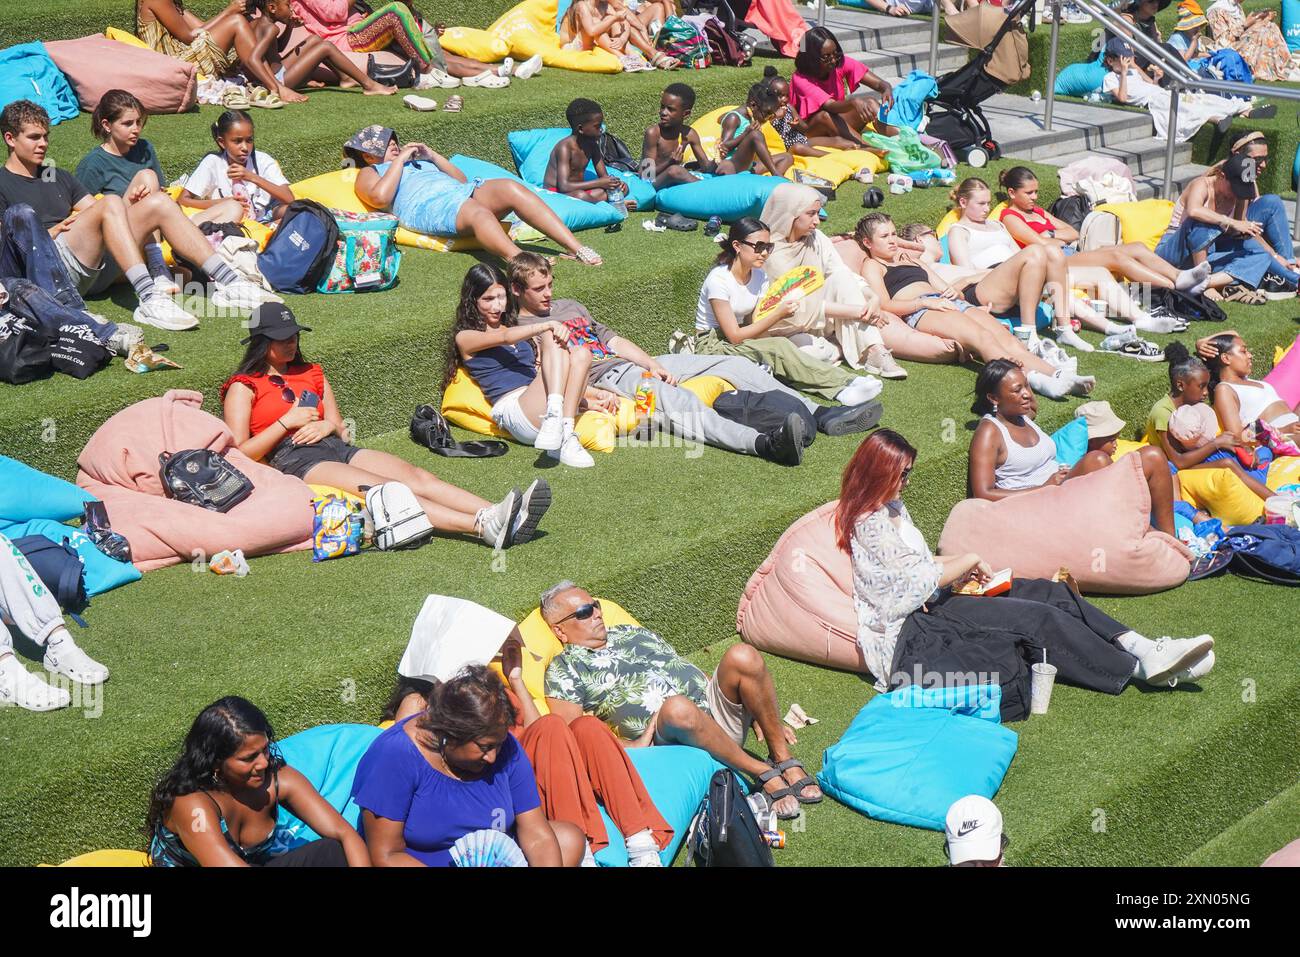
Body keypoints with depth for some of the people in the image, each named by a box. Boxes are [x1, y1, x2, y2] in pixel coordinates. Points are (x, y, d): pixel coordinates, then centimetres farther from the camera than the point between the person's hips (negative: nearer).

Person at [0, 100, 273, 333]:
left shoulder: (56, 176, 29)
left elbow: (96, 211, 20)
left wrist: (126, 207, 0)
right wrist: (55, 231, -9)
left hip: (95, 265, 7)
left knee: (158, 203, -7)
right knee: (111, 203, -29)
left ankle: (227, 282, -19)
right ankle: (149, 300, -45)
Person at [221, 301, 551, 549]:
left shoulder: (311, 374, 26)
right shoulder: (243, 388, 8)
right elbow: (239, 454, -2)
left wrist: (328, 426, 1)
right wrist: (287, 422, -8)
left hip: (337, 448, 6)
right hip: (293, 462, -6)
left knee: (415, 476, -21)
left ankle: (501, 517, -42)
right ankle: (484, 526, -50)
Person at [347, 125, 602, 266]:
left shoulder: (418, 160, 42)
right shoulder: (369, 173, 23)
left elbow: (461, 179, 34)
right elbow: (380, 197, -2)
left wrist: (432, 156, 23)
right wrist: (399, 160, 8)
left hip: (462, 192, 6)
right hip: (428, 206, -6)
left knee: (511, 188, -25)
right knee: (478, 212, -39)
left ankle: (576, 248, -37)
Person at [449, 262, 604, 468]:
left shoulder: (519, 331, 30)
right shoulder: (465, 338, 11)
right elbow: (505, 337, -8)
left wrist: (593, 394, 10)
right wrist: (547, 326, -22)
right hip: (513, 410, -5)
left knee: (580, 354, -19)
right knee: (553, 342, -24)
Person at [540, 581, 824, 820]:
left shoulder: (634, 633, 27)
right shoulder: (564, 668, 10)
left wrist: (762, 716, 20)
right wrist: (633, 747, -14)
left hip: (716, 708, 5)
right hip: (668, 737, -5)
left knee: (742, 657, -24)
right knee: (677, 707, -41)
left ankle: (784, 759, -14)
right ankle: (765, 774, -25)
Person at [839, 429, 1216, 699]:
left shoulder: (890, 507, 15)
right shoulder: (869, 525, -17)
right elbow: (916, 582, -20)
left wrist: (960, 565, 5)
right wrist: (967, 561, -6)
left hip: (925, 607, 10)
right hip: (908, 633, -10)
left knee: (1047, 592, -6)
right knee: (1036, 617, -20)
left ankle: (1139, 647, -15)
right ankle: (1139, 667, -13)